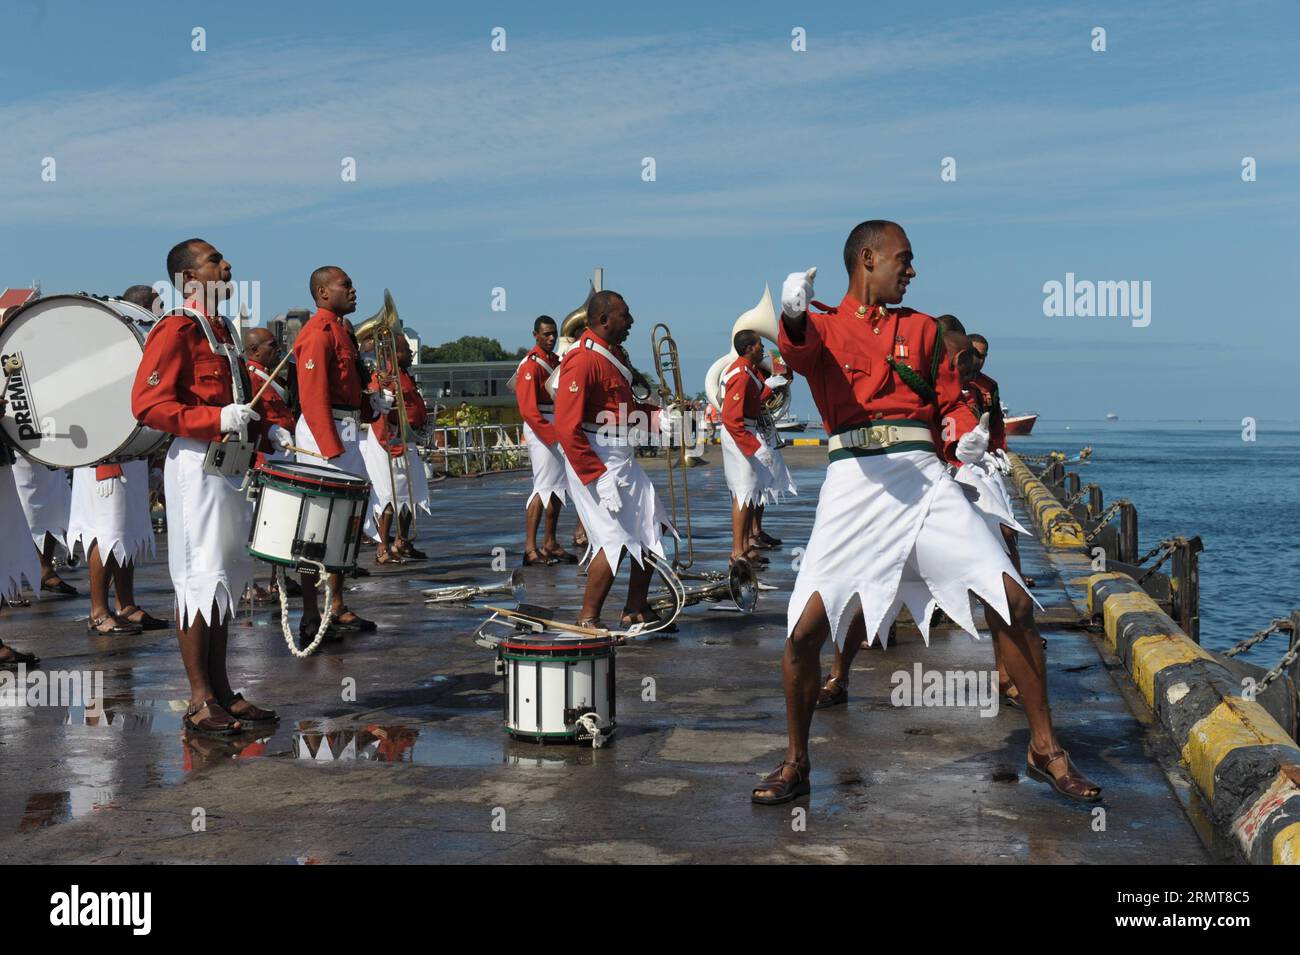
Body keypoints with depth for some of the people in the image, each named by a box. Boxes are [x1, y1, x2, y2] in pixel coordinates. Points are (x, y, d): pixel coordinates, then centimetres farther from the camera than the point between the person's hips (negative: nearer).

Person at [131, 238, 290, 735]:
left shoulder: (222, 330, 17)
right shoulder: (176, 330, -10)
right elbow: (147, 404, -18)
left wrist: (265, 430, 11)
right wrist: (218, 421, -24)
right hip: (197, 464, -9)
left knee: (226, 578, 12)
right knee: (201, 577, -5)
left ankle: (221, 689, 20)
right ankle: (200, 700, 2)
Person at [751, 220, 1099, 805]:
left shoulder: (921, 329, 19)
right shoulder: (824, 325, 8)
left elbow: (952, 401, 20)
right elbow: (798, 351, -16)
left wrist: (968, 434, -5)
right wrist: (792, 314, -41)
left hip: (922, 476, 3)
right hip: (854, 479, -2)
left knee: (1014, 602, -7)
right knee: (806, 629, -8)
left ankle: (1044, 750, 11)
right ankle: (795, 765, 14)